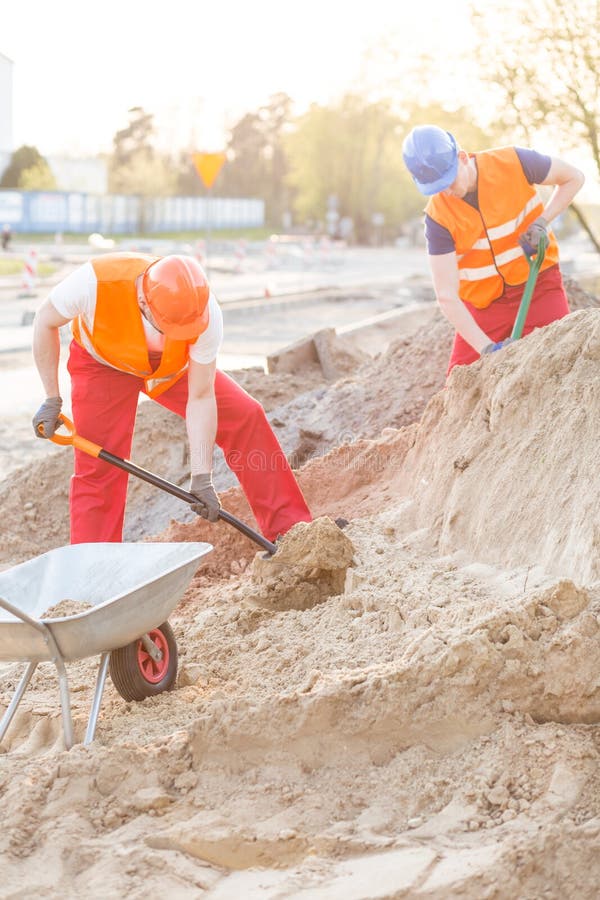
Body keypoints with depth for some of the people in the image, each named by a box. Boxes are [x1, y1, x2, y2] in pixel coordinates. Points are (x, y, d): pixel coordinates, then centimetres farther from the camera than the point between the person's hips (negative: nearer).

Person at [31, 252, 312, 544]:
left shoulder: (205, 313, -34)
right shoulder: (96, 280, -40)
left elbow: (200, 397, -25)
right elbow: (45, 322, -19)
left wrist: (202, 476, -26)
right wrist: (52, 400, -17)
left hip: (172, 367, 2)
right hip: (103, 363, -2)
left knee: (245, 416, -12)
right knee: (97, 470, -12)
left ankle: (289, 529, -4)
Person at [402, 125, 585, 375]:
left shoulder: (513, 162, -18)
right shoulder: (438, 217, -18)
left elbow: (573, 178, -1)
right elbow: (446, 296, -20)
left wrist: (542, 223, -15)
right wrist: (486, 348, -29)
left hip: (539, 284, 0)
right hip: (484, 302, 0)